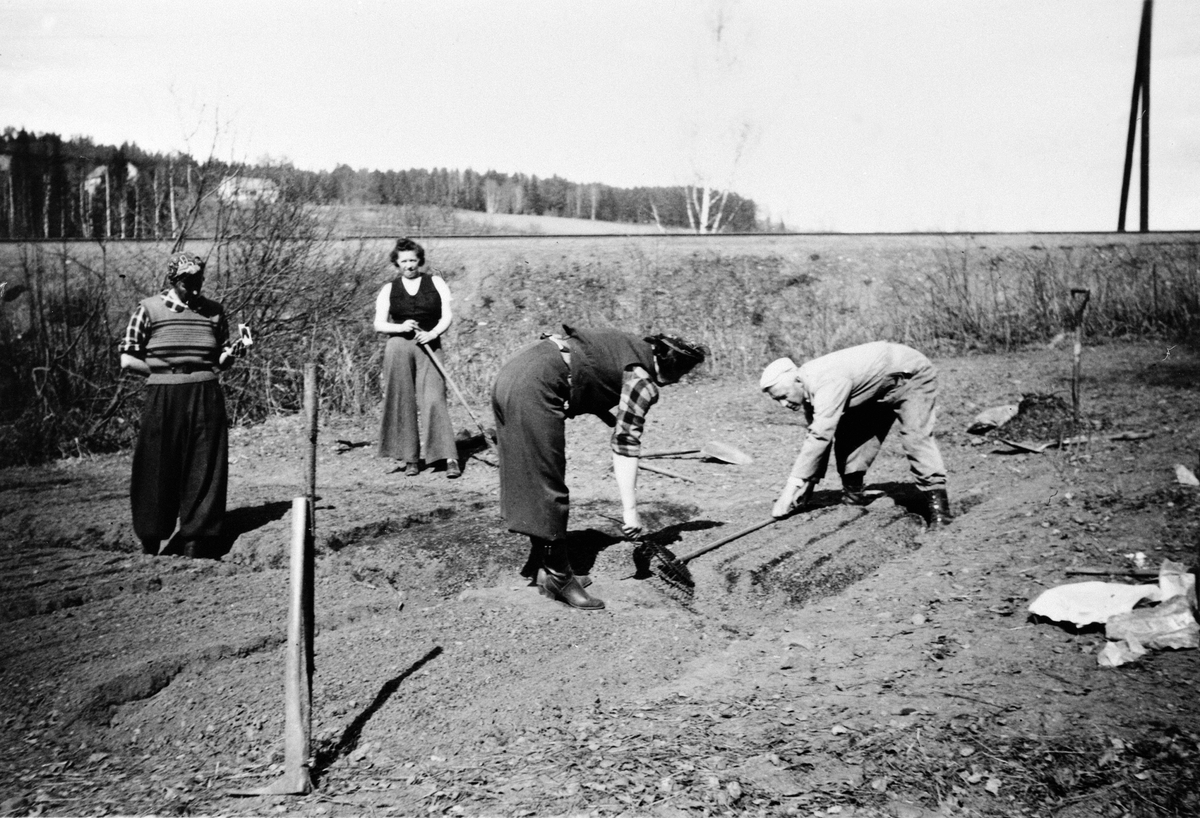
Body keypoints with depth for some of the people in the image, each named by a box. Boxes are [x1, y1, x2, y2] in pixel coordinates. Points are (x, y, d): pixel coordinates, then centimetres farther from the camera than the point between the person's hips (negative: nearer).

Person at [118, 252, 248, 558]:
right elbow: (128, 360, 1)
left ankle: (194, 542, 11)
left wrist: (233, 353, -7)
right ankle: (149, 543, 16)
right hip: (162, 398, -2)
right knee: (157, 470, 3)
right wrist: (164, 373, -5)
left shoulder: (213, 312, 7)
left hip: (206, 398, 2)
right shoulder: (148, 309, 1)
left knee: (202, 471, 2)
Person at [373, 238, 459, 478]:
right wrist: (400, 327, -12)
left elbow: (447, 315, 3)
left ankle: (450, 459, -15)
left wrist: (432, 333, -15)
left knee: (434, 399, -12)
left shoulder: (435, 283, 10)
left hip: (429, 348, -1)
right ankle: (410, 459, 11)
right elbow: (379, 324, 7)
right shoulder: (389, 289, 12)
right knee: (403, 402, 1)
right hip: (398, 346, 1)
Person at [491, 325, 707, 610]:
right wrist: (630, 510, -5)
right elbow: (626, 445, -7)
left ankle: (544, 566, 27)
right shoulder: (643, 380, -4)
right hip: (534, 387, -10)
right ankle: (557, 578, 9)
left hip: (511, 372, 10)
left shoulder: (633, 347, 20)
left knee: (529, 483, 16)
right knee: (547, 490, 0)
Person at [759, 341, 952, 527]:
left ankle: (936, 497, -23)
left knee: (915, 436, -25)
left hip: (911, 376, -9)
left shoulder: (827, 382, -37)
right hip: (877, 389, 9)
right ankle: (852, 494, 9)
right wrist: (805, 489, -3)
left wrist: (793, 487, -40)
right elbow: (814, 436, -1)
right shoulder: (808, 387, -8)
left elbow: (820, 437, -41)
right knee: (849, 436, 1)